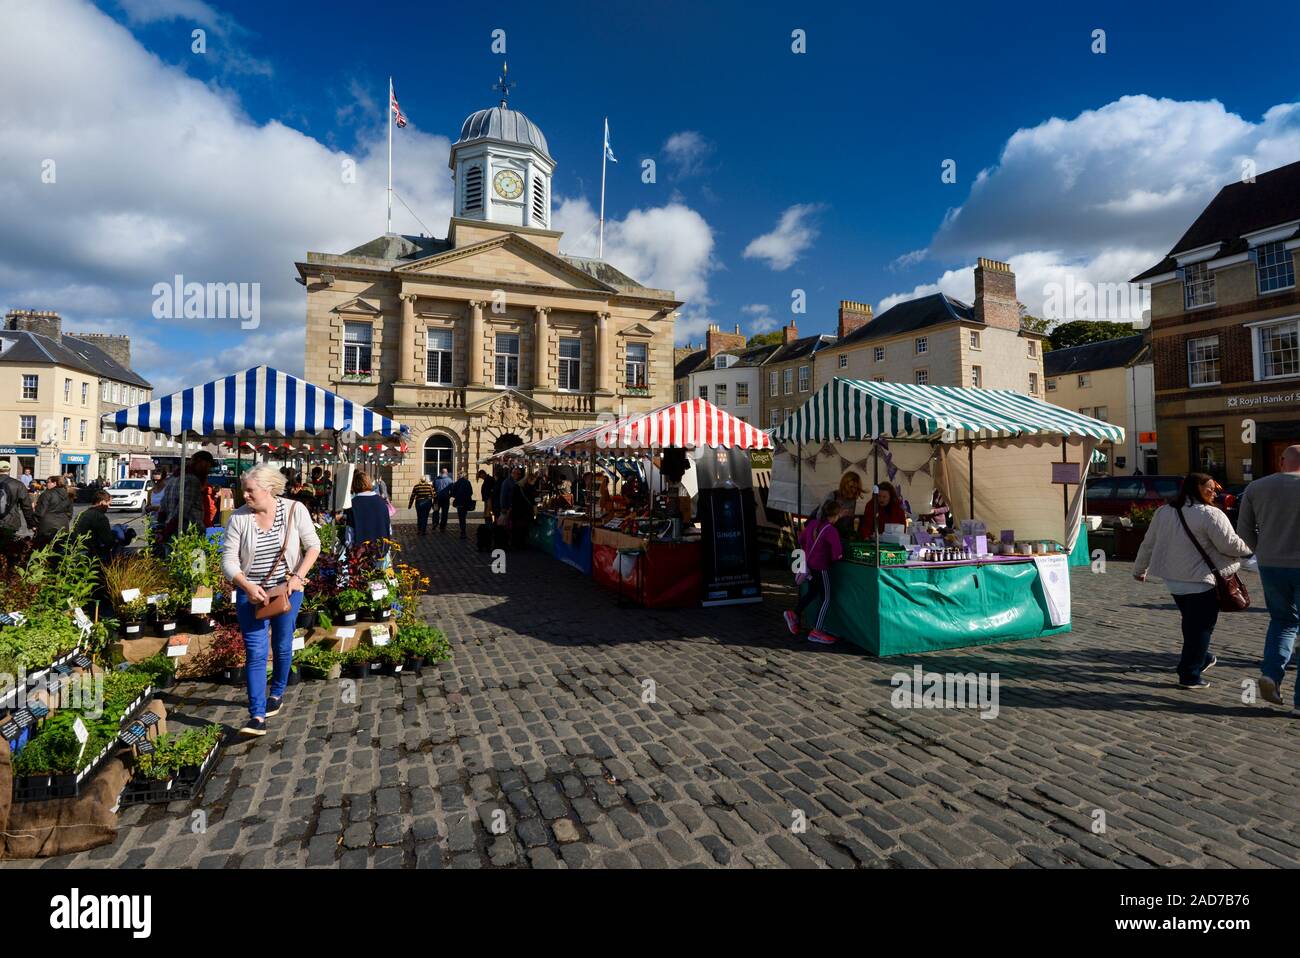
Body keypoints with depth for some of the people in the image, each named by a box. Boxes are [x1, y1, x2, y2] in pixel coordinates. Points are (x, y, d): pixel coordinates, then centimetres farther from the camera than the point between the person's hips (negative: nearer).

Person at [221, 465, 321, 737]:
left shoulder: (294, 510, -10)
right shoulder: (238, 518, -8)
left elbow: (313, 545, -4)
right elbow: (228, 559, -7)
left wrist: (298, 576, -16)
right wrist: (247, 586, -21)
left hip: (287, 590, 0)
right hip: (251, 593, 0)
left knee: (282, 646, 15)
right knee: (255, 652, -5)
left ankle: (277, 693, 39)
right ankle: (257, 716, -2)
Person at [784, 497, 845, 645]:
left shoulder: (813, 523, 1)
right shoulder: (831, 530, -21)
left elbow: (801, 539, 14)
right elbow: (837, 554, -22)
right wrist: (835, 558, 0)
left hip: (809, 565, 8)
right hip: (821, 568, -7)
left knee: (812, 592, 27)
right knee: (826, 599, 6)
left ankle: (793, 614, 26)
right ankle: (816, 632, 10)